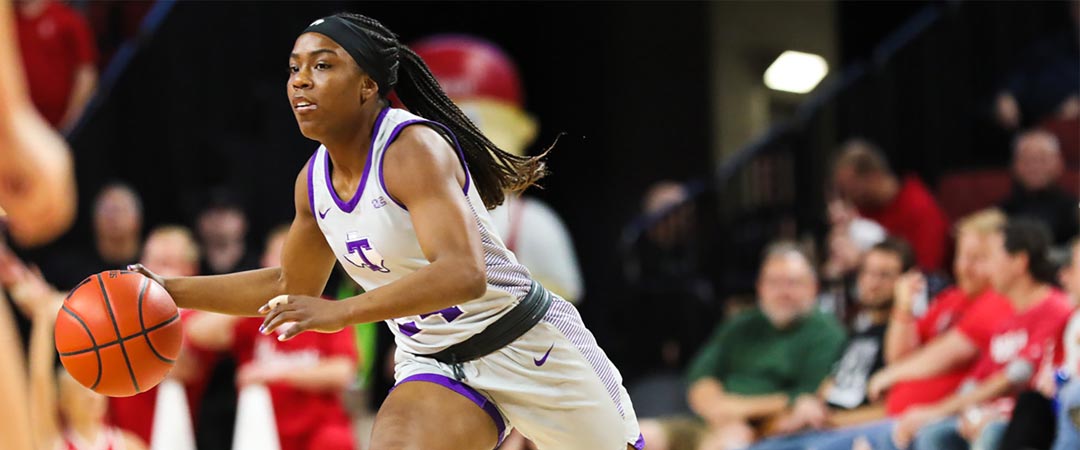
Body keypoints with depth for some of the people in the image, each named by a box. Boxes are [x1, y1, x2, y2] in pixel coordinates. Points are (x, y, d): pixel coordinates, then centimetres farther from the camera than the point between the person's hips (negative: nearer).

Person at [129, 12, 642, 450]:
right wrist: (172, 291, 7)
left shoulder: (413, 148, -24)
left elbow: (464, 273, -38)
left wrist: (340, 312, -47)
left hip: (526, 343, -5)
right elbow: (289, 287, 17)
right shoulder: (314, 180, -1)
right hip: (436, 368, 5)